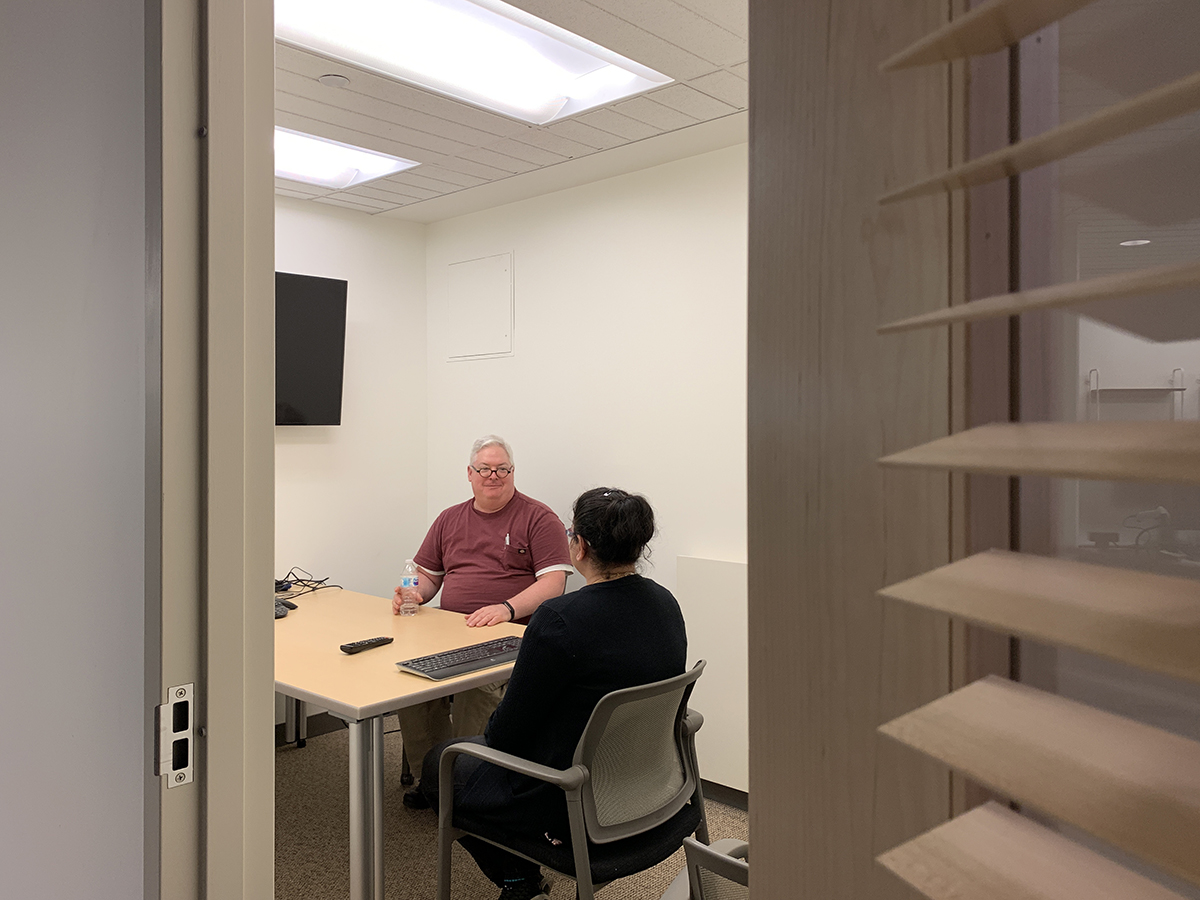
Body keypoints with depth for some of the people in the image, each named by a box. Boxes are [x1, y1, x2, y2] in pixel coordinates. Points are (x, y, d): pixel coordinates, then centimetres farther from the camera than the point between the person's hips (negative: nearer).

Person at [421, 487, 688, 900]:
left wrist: (490, 731, 6)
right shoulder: (664, 603, -4)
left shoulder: (560, 619, -28)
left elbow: (508, 730, -18)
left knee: (438, 762, 18)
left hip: (572, 806, -8)